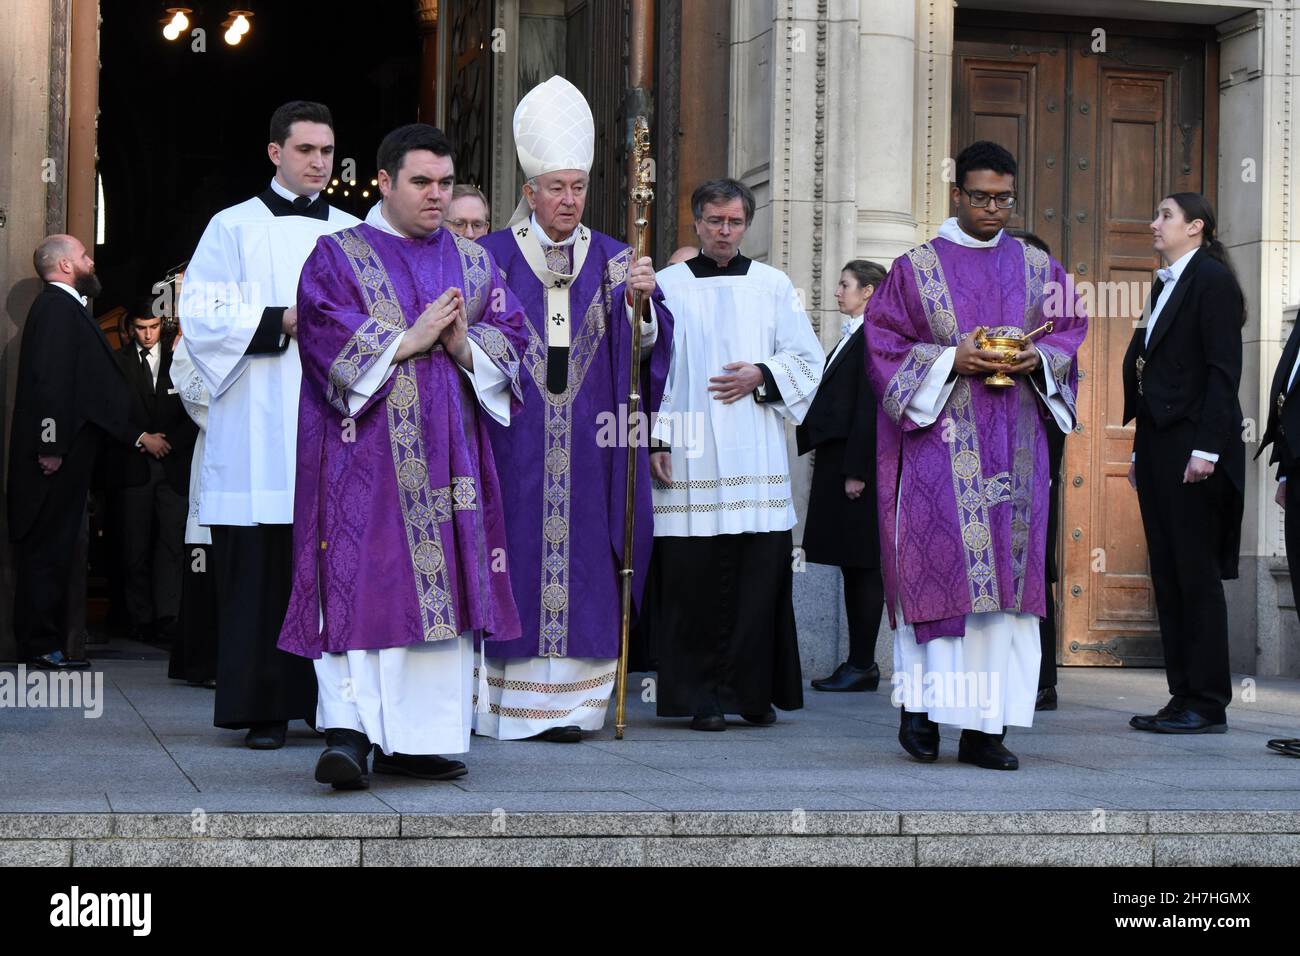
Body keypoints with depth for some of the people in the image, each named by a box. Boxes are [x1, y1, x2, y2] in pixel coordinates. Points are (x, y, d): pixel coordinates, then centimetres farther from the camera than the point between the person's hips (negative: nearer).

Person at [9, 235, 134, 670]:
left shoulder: (66, 308, 20)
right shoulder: (56, 307, -10)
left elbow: (89, 385, 21)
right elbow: (49, 380, -19)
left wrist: (134, 436, 21)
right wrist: (52, 446, -23)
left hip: (65, 453, 10)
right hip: (57, 454, -10)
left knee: (51, 551, 10)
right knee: (48, 549, -7)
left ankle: (42, 644, 14)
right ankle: (41, 646, -4)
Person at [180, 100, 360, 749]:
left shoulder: (354, 235, 17)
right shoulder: (235, 228, 8)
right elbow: (200, 315, -2)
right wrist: (283, 324, -11)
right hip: (259, 432, -2)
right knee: (260, 571, -5)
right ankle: (263, 709, 1)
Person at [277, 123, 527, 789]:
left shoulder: (473, 263, 17)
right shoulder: (338, 256, 5)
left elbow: (512, 337, 9)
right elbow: (326, 339, -9)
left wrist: (465, 345, -10)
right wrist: (408, 339, -12)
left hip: (448, 453, 5)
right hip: (366, 451, -5)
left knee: (443, 586, 2)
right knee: (362, 582, -14)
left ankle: (416, 738, 8)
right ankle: (349, 733, -17)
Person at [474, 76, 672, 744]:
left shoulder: (611, 258, 10)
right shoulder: (492, 258, 6)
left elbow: (646, 345, 1)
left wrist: (639, 304, -17)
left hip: (586, 446, 2)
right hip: (512, 441, -2)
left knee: (578, 561, 0)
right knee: (515, 557, -4)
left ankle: (564, 702, 4)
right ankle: (505, 700, 2)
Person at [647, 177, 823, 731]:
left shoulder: (773, 285, 12)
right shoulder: (668, 286, 8)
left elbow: (806, 359, 12)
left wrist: (761, 375, -6)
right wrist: (653, 436, -4)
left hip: (756, 454, 1)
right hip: (688, 455, -1)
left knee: (761, 575, -2)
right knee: (693, 578, -4)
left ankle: (753, 691, 8)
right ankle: (702, 697, 2)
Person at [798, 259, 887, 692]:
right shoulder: (852, 336, 18)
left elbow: (869, 408, -17)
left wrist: (856, 471, -20)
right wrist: (823, 455, 13)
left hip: (858, 463, -10)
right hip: (838, 460, 10)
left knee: (861, 566, -6)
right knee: (853, 565, 9)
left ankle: (863, 665, -2)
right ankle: (858, 663, 12)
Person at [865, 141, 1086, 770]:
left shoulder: (1039, 269, 12)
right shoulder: (915, 268, 3)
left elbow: (1072, 334, 14)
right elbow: (883, 343, 0)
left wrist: (1039, 359, -7)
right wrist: (949, 359, -13)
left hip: (1014, 447, 3)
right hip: (939, 442, -3)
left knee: (1004, 576, -1)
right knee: (939, 568, -9)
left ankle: (984, 725, 1)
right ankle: (920, 705, 5)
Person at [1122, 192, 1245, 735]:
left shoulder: (1212, 279, -7)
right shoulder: (1165, 284, 19)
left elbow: (1223, 368, -14)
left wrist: (1206, 447, -20)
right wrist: (1141, 450, 15)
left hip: (1192, 445, -9)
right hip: (1158, 446, 9)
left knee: (1196, 575, -5)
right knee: (1167, 575, 8)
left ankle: (1207, 704, -1)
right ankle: (1184, 697, 12)